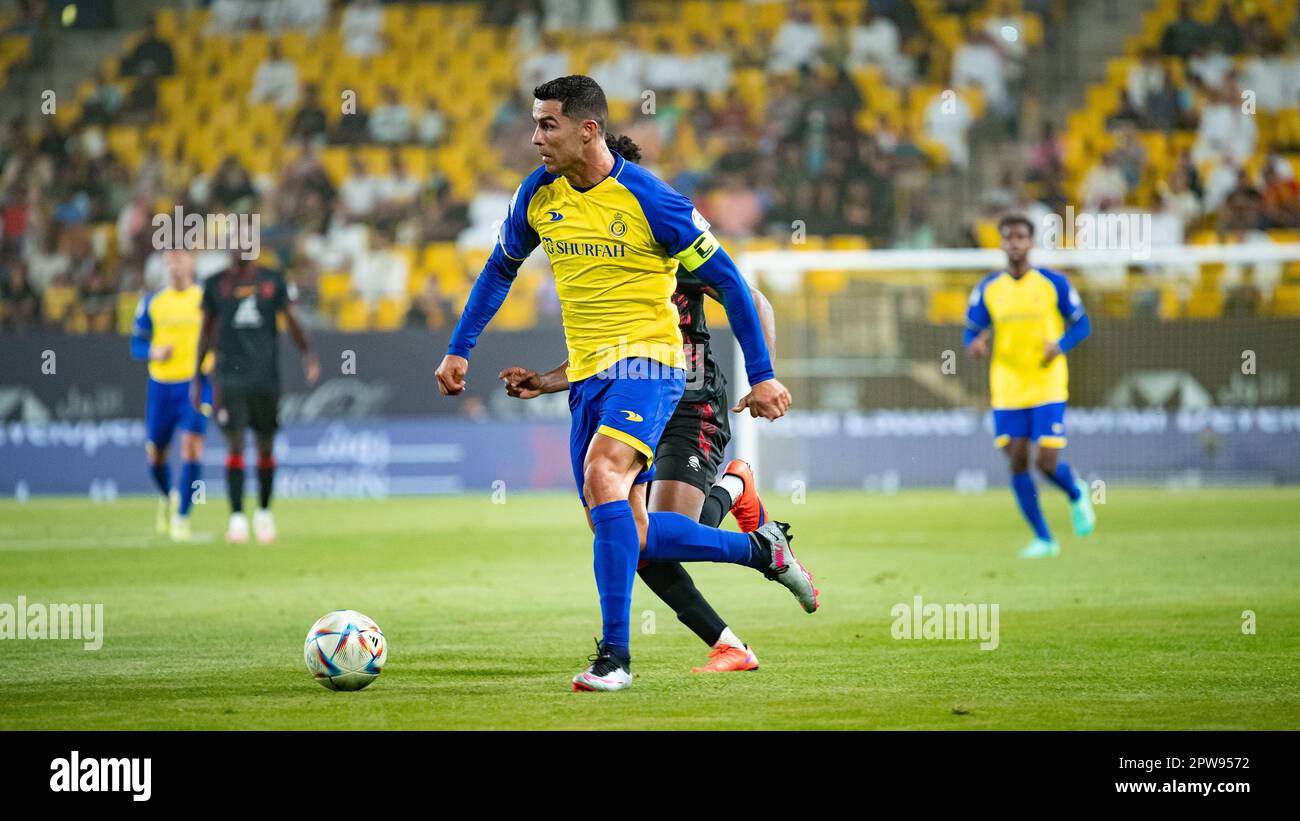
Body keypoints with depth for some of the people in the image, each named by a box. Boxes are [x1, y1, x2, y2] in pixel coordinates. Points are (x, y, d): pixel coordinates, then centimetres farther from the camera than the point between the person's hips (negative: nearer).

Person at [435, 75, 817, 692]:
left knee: (602, 478, -31)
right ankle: (760, 549, 27)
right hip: (586, 374, 7)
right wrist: (459, 350, 14)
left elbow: (727, 281, -7)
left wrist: (762, 375, -7)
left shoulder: (649, 201, -14)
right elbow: (500, 269, 20)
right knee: (625, 532, 6)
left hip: (646, 362, -7)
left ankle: (615, 654, -30)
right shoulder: (539, 194, 3)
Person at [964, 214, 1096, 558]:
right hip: (1006, 391, 3)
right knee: (1017, 462, -1)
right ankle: (1043, 539, 12)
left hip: (1047, 388, -3)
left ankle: (1076, 494, 25)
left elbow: (1081, 324, 3)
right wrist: (975, 344, -16)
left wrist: (1061, 344, -17)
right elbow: (971, 332, 8)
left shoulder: (1054, 284, -2)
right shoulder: (987, 289, 4)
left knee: (1047, 463, -11)